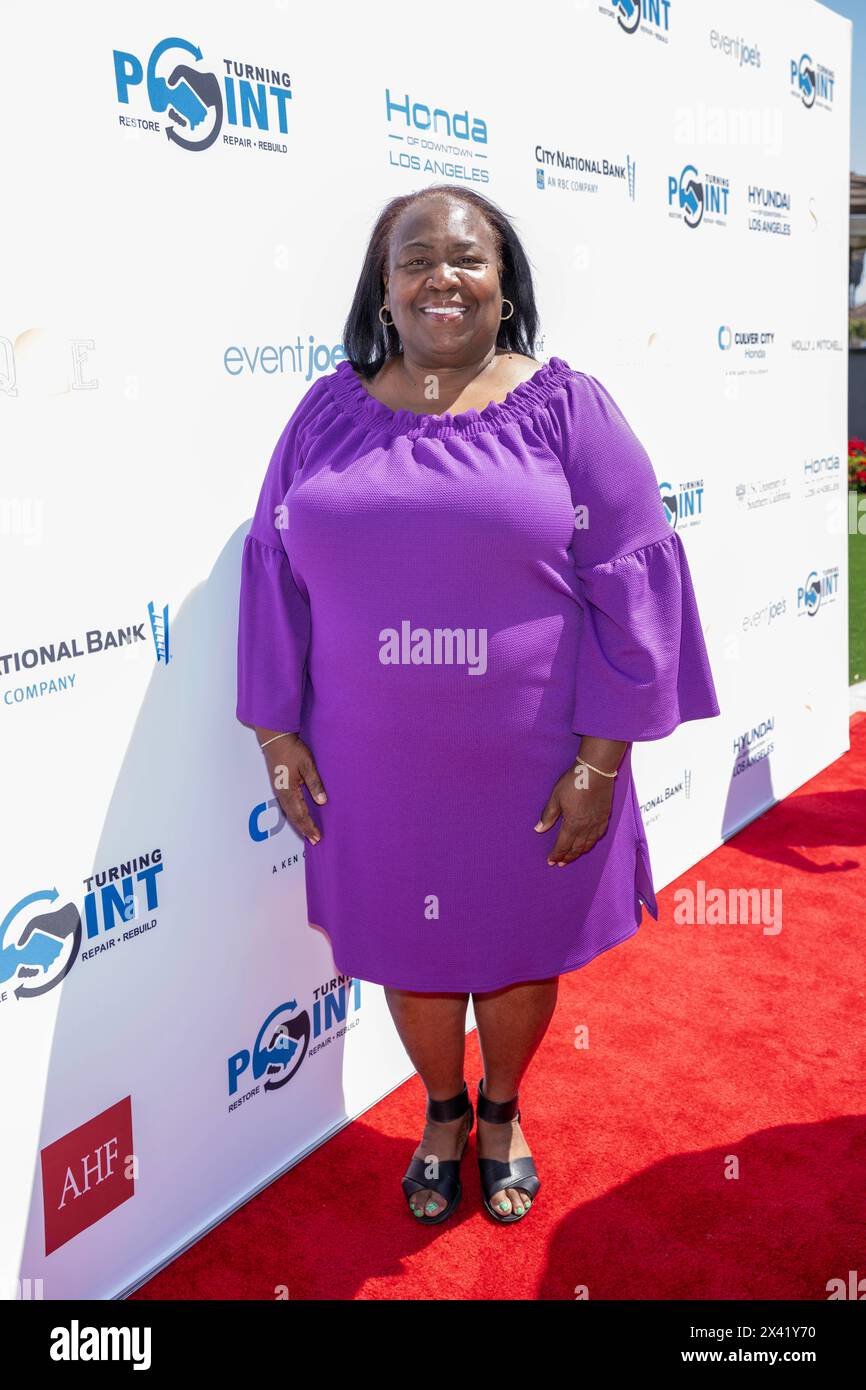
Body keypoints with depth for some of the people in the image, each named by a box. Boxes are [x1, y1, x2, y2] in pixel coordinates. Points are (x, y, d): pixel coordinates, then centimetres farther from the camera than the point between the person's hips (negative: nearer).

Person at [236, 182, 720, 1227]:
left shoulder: (564, 406, -5)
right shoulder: (331, 411, 1)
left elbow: (627, 581, -7)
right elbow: (275, 568, 5)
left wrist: (601, 758, -10)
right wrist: (276, 732, 1)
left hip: (530, 764, -1)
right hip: (375, 768, 2)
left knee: (520, 946, 17)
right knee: (409, 948, 17)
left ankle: (502, 1111, 47)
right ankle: (442, 1110, 47)